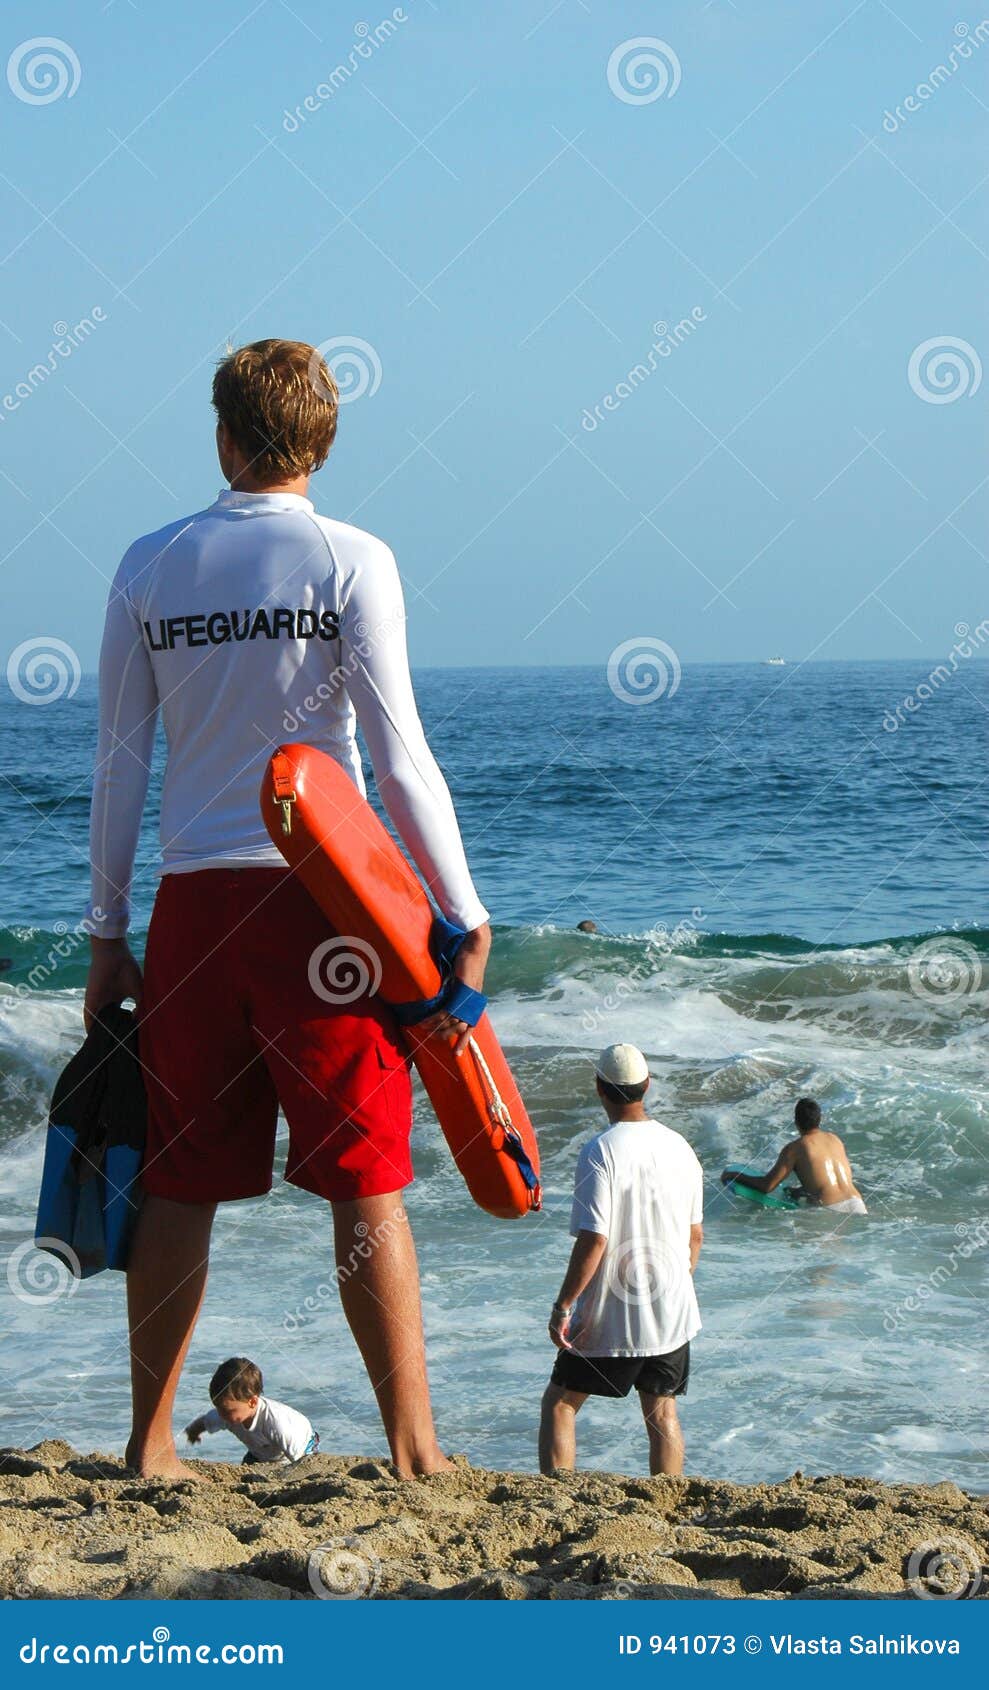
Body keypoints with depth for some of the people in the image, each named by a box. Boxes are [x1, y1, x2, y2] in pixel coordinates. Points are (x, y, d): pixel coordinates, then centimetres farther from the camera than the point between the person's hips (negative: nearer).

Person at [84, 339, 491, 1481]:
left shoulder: (149, 567, 7)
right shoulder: (349, 560, -3)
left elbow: (119, 768, 8)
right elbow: (399, 758, -8)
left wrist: (108, 935, 14)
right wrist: (464, 916, -2)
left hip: (194, 902, 3)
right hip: (319, 893, -3)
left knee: (180, 1178, 9)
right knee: (367, 1181, 0)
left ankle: (151, 1441, 15)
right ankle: (412, 1446, 0)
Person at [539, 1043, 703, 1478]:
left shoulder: (600, 1152, -15)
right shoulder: (679, 1148, 4)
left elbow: (594, 1241, -20)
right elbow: (696, 1235, 12)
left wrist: (562, 1306, -12)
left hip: (612, 1315, -5)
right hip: (672, 1312, 5)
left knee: (559, 1404, 6)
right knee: (662, 1412, 13)